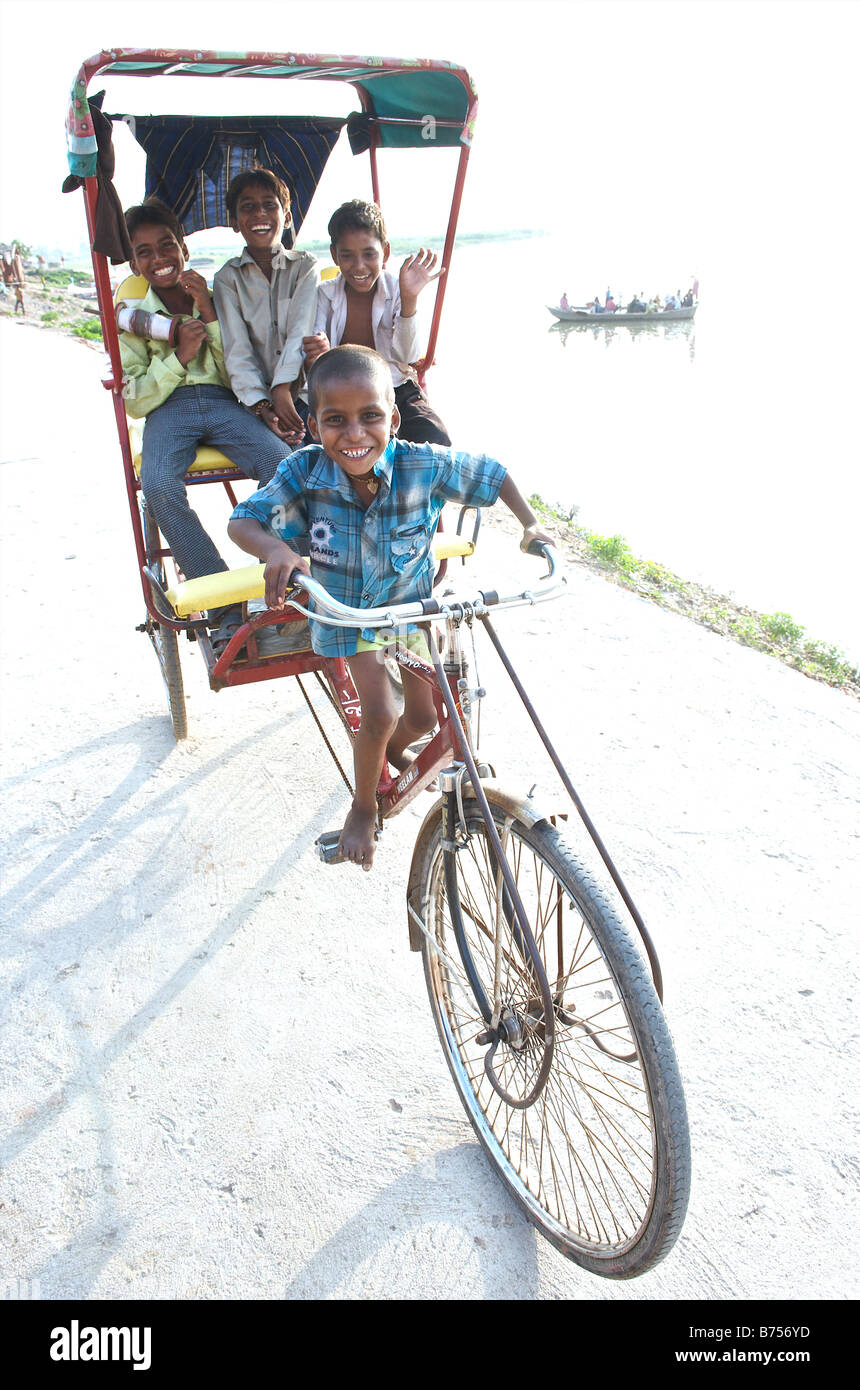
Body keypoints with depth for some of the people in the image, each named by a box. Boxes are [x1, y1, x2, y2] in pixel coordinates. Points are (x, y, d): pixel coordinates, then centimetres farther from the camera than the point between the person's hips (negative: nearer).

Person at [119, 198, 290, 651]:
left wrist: (209, 313, -4)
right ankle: (227, 609, -30)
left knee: (284, 465, -31)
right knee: (159, 486, -35)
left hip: (223, 402, 1)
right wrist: (179, 355, -9)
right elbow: (135, 402, 4)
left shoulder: (216, 300, 15)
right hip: (167, 410, -1)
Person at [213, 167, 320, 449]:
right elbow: (237, 350, -4)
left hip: (306, 391, 1)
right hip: (259, 396, -1)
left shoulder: (306, 266, 11)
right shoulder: (227, 279, 9)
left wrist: (282, 389, -23)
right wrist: (263, 406, -22)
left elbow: (301, 331, -6)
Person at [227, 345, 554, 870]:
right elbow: (243, 520, -24)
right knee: (379, 712, -16)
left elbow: (492, 473, -11)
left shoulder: (424, 466, -26)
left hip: (410, 603, 2)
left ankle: (392, 747, 47)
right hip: (344, 610, -2)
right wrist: (276, 549, -45)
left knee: (423, 716, 8)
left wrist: (530, 523, -19)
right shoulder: (304, 473, -26)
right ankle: (364, 806, 12)